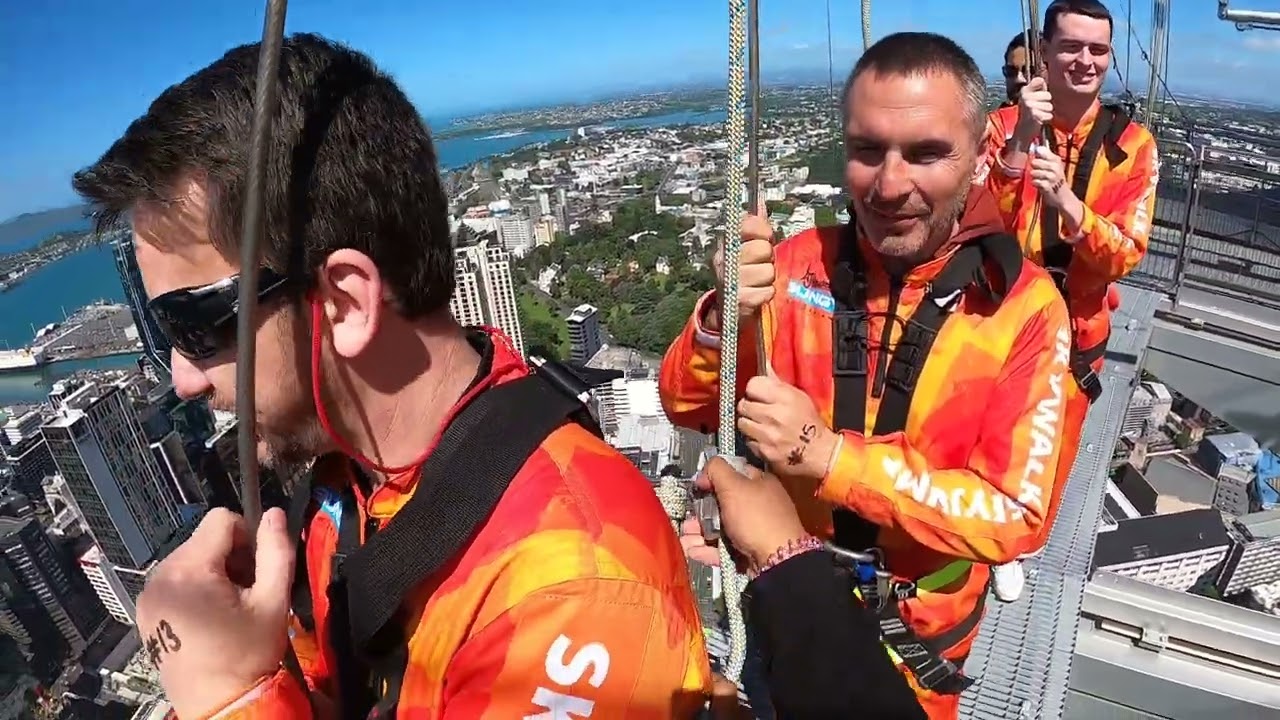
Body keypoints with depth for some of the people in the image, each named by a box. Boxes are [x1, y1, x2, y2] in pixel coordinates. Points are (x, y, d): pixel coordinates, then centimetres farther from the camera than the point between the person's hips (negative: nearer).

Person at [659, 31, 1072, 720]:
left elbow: (1014, 514, -21)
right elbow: (685, 406, -12)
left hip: (917, 634, -1)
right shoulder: (798, 262, -14)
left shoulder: (1024, 306, -19)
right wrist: (721, 319, -33)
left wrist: (830, 457, -34)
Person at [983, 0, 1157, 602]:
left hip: (1073, 331, 2)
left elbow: (1126, 255, -14)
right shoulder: (1005, 125, -10)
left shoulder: (1132, 145, -7)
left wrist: (1066, 202, -31)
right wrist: (1020, 143, -33)